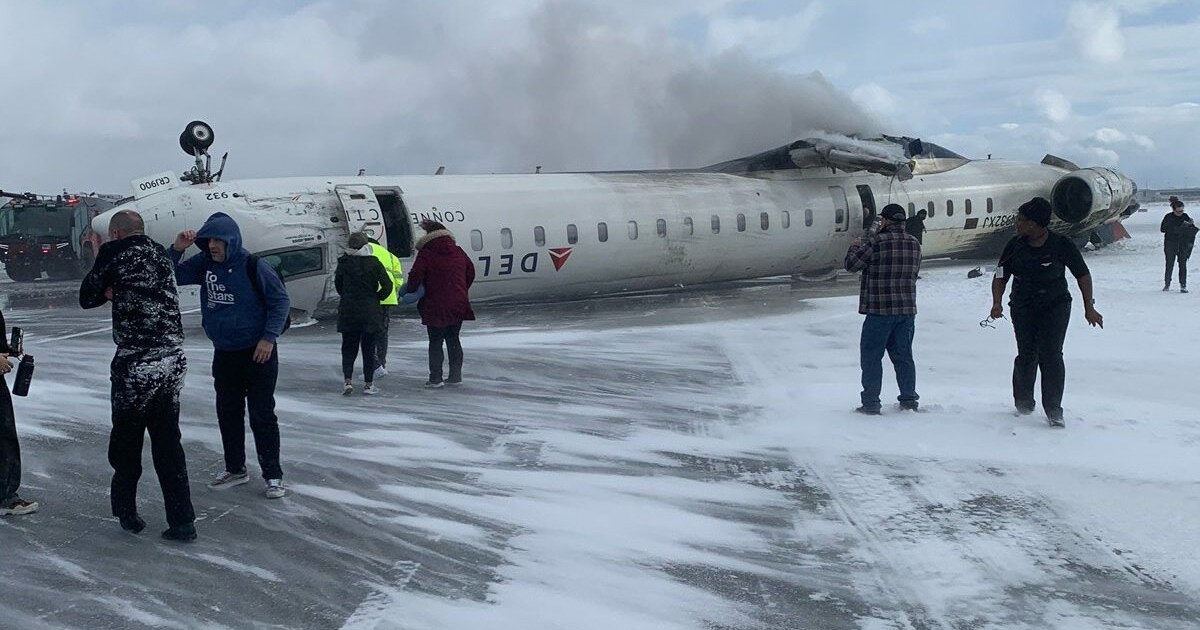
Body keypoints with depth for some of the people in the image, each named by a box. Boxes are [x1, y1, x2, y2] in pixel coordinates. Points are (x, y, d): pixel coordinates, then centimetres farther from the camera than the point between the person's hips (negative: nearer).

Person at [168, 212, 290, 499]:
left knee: (262, 415, -3)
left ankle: (273, 475, 6)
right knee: (228, 413, 14)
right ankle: (235, 469, 29)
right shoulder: (204, 263, 0)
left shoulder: (253, 266, -15)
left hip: (257, 353, -6)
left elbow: (280, 300, -11)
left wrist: (269, 337, -15)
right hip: (223, 354, 6)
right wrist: (177, 250, -9)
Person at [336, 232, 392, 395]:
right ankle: (368, 384, 10)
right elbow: (388, 286, -10)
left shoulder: (344, 263, -3)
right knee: (368, 348, 8)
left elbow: (338, 284, 7)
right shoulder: (373, 263, -8)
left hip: (348, 311, 1)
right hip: (370, 312, -1)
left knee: (348, 348, 11)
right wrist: (376, 298, 5)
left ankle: (347, 381, -2)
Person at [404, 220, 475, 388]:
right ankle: (456, 376, 17)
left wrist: (410, 290, 2)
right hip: (459, 304, 5)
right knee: (453, 339, 15)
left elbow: (415, 276, -16)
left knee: (435, 342, 3)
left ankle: (436, 378, 4)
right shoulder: (458, 251, 8)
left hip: (436, 306, -5)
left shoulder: (426, 254, -9)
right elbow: (471, 272, 17)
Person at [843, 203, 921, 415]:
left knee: (871, 357, 2)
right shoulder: (914, 244, 7)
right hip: (907, 309, 6)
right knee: (903, 356, 15)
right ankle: (909, 400, 19)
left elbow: (851, 264, -8)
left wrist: (855, 246, 13)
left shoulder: (876, 242, -14)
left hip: (880, 310, -6)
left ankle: (871, 403, 1)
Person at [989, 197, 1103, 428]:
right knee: (1026, 356, -2)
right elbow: (1000, 277, 3)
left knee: (1051, 355, -11)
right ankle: (1023, 404, 20)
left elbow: (1083, 275, 1)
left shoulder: (1062, 245, -9)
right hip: (1023, 307, 2)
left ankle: (1053, 411, -4)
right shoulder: (1015, 246, -2)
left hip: (1056, 307, -2)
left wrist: (1089, 308, -1)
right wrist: (997, 304, -13)